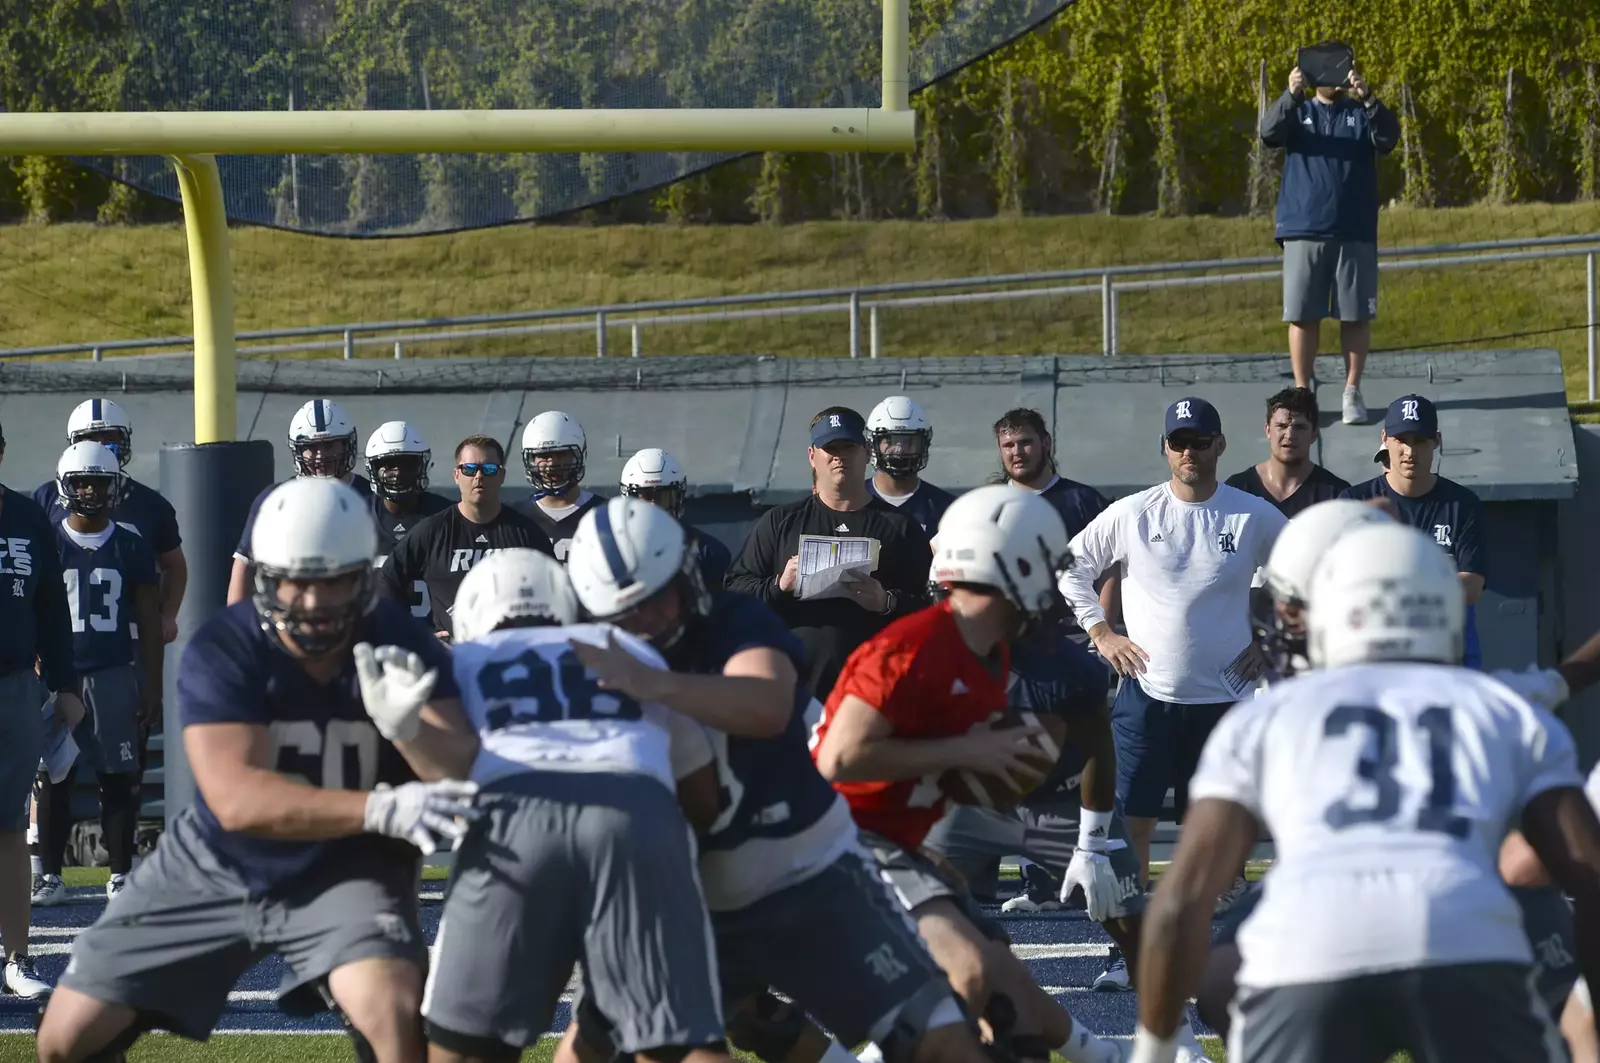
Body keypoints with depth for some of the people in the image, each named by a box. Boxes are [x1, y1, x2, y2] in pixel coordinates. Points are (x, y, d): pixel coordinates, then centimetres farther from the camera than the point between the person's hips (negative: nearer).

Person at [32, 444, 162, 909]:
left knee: (120, 778, -1)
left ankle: (121, 875, 6)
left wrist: (152, 686, 4)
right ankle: (49, 876, 9)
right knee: (53, 778, 2)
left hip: (114, 675, 0)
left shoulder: (131, 547, 6)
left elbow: (148, 623, 9)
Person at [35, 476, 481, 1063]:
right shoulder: (223, 648, -22)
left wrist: (409, 725, -48)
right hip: (214, 871, 1)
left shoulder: (401, 647, -16)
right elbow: (237, 800, -34)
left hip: (346, 871, -1)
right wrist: (380, 808, -48)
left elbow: (467, 775, -26)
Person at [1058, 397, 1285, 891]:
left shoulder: (1257, 517, -1)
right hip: (1147, 690, 0)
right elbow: (1072, 569, 11)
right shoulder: (1131, 514, 0)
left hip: (1224, 696, 0)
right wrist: (1100, 632, 3)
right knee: (1132, 817, -1)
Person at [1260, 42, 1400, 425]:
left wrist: (1368, 99, -27)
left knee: (1356, 315, -1)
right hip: (1303, 231, 0)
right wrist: (1291, 95, -27)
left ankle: (1352, 392, 6)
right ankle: (1302, 393, 4)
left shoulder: (1363, 115, 10)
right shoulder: (1298, 113, 10)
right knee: (1302, 315, -1)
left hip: (1354, 233, 0)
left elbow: (1388, 138, -10)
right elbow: (1270, 133, -10)